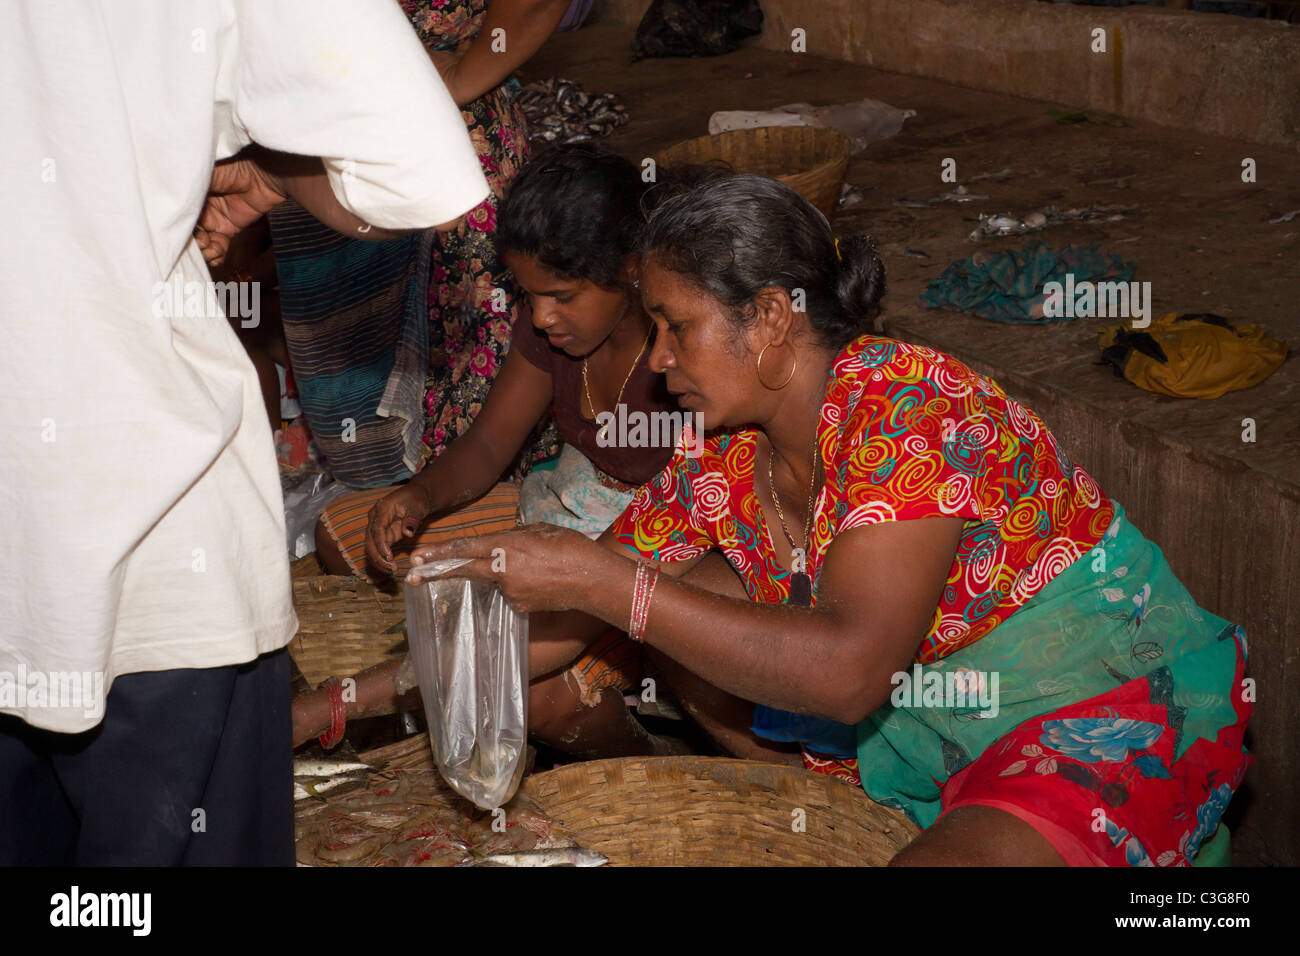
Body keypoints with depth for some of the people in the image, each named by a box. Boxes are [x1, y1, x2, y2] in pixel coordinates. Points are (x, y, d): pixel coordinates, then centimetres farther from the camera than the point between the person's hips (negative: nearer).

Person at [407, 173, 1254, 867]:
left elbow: (849, 670, -36)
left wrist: (606, 581, -33)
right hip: (914, 710, 8)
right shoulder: (725, 460, -1)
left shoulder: (910, 406, -25)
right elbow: (567, 615, 7)